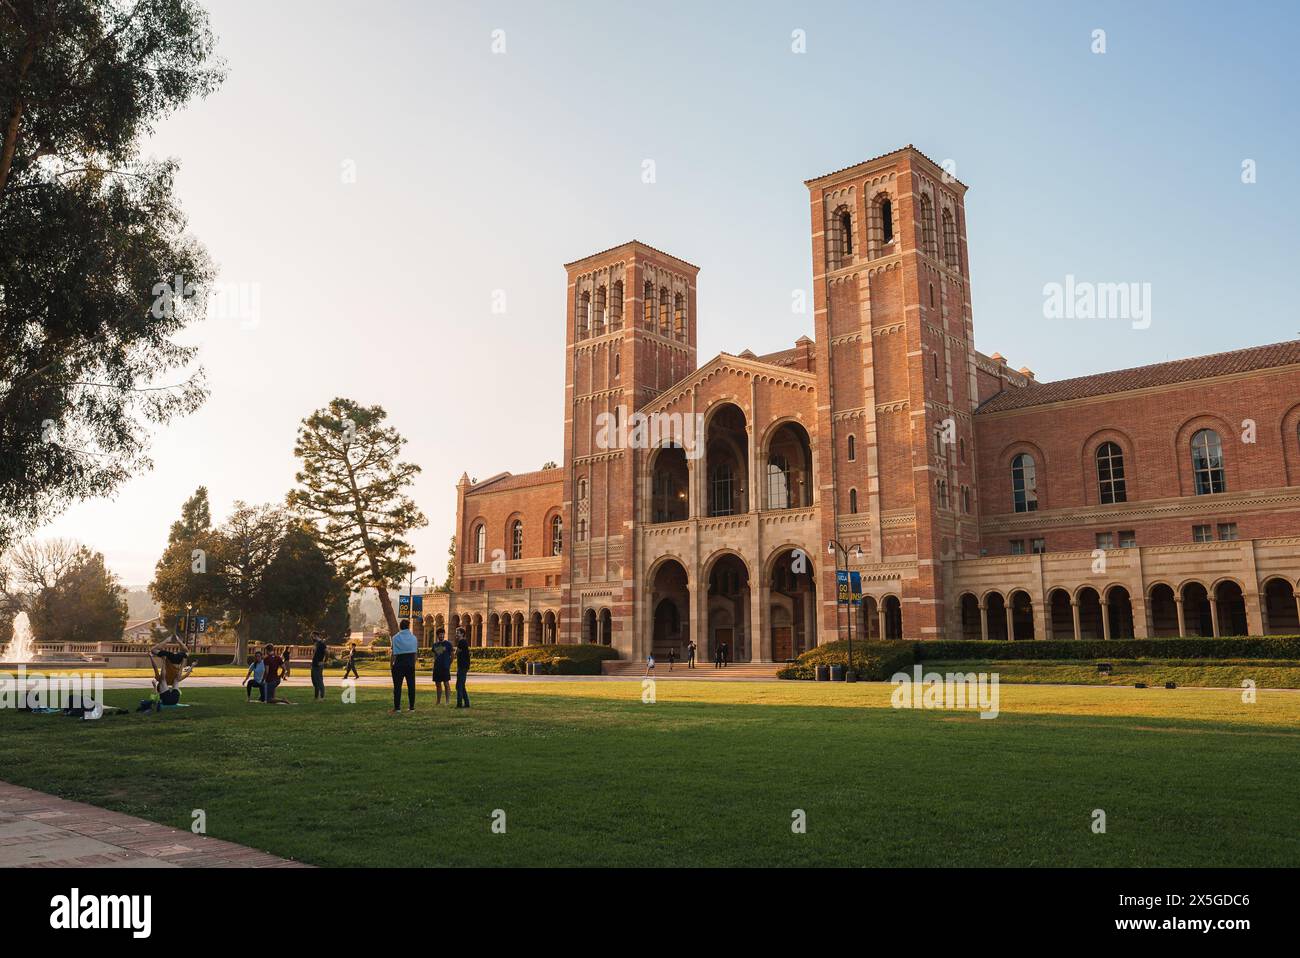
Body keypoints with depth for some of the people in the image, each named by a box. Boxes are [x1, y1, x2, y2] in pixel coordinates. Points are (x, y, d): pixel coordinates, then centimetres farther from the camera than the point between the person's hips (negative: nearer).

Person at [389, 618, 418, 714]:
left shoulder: (396, 638, -7)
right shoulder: (413, 637, 5)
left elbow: (393, 653, -10)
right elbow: (415, 652, 7)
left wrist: (391, 664, -1)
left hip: (399, 664, -3)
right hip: (411, 664, 3)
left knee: (397, 686, 1)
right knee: (411, 685, 8)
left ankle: (397, 708, 0)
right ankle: (411, 707, 10)